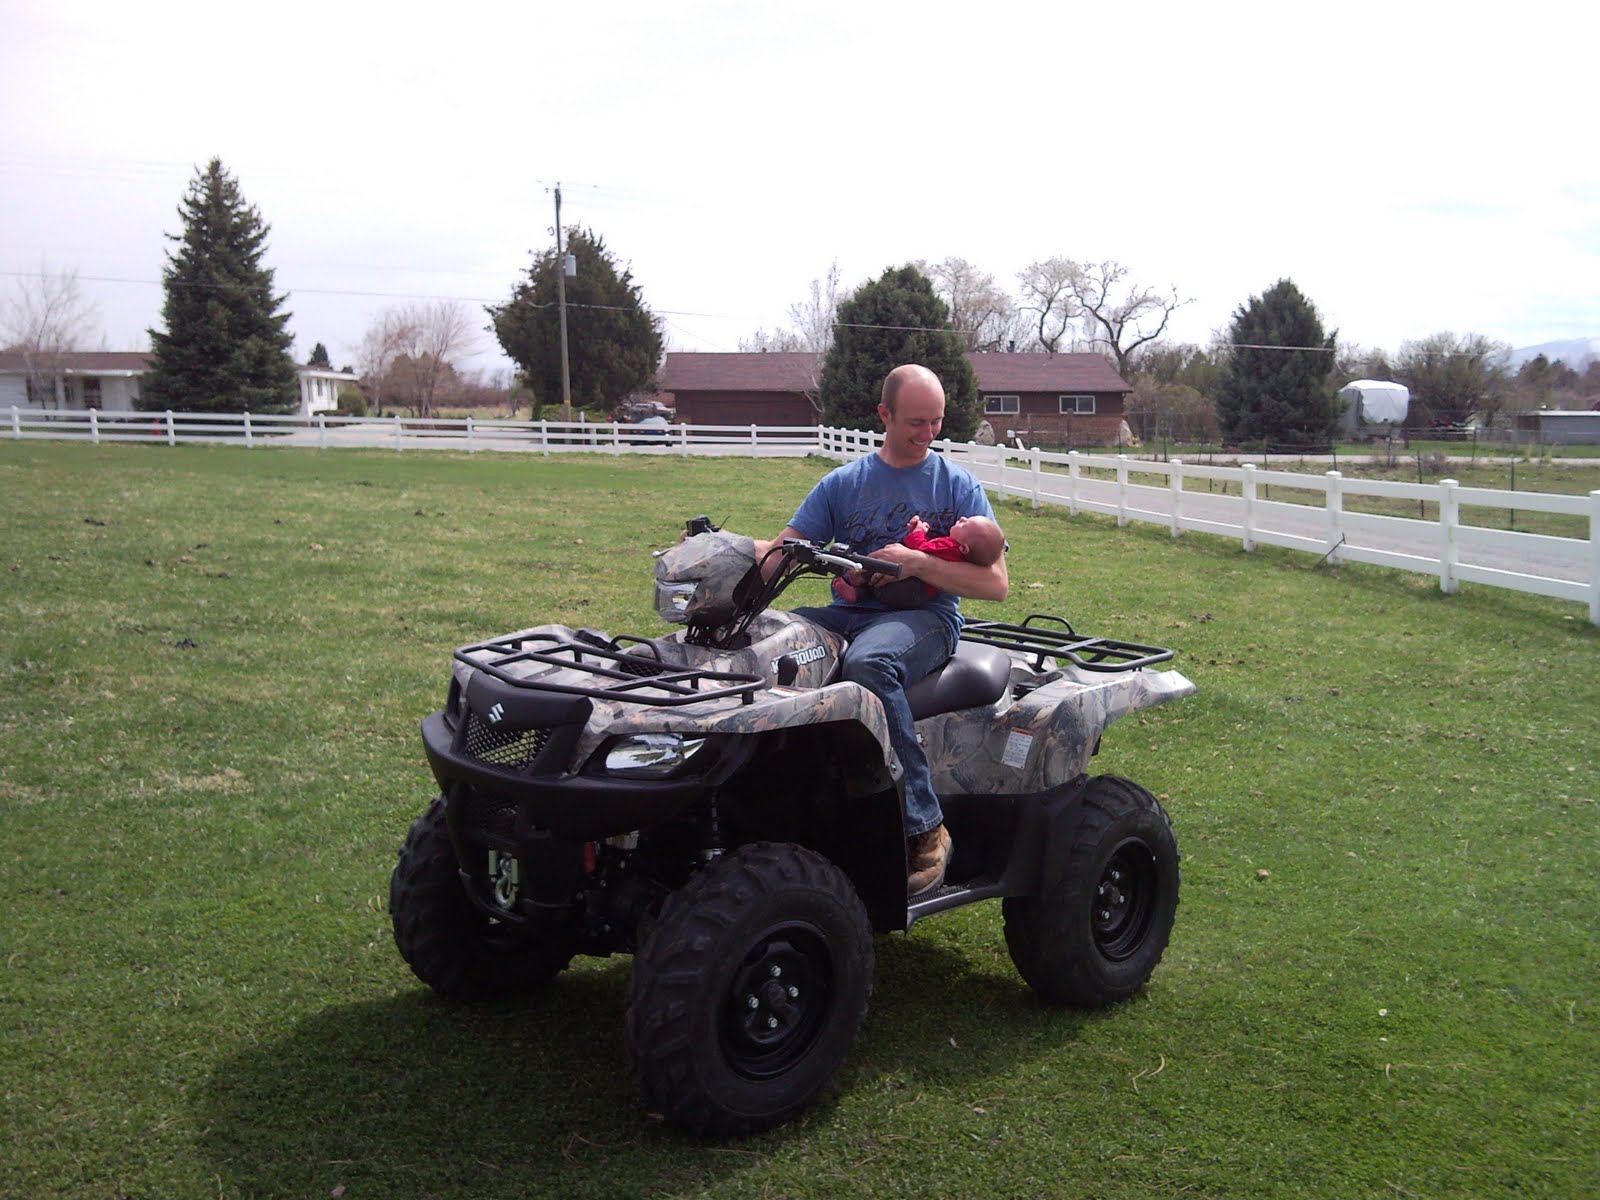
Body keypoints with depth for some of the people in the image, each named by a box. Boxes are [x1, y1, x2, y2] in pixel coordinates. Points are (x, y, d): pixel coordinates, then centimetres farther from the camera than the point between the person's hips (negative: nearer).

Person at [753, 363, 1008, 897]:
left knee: (868, 662, -39)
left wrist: (917, 563, -16)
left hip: (927, 617, -4)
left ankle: (924, 829, -32)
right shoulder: (843, 483, 14)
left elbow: (995, 583, -2)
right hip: (849, 613, 4)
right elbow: (780, 553, 7)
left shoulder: (957, 484, 7)